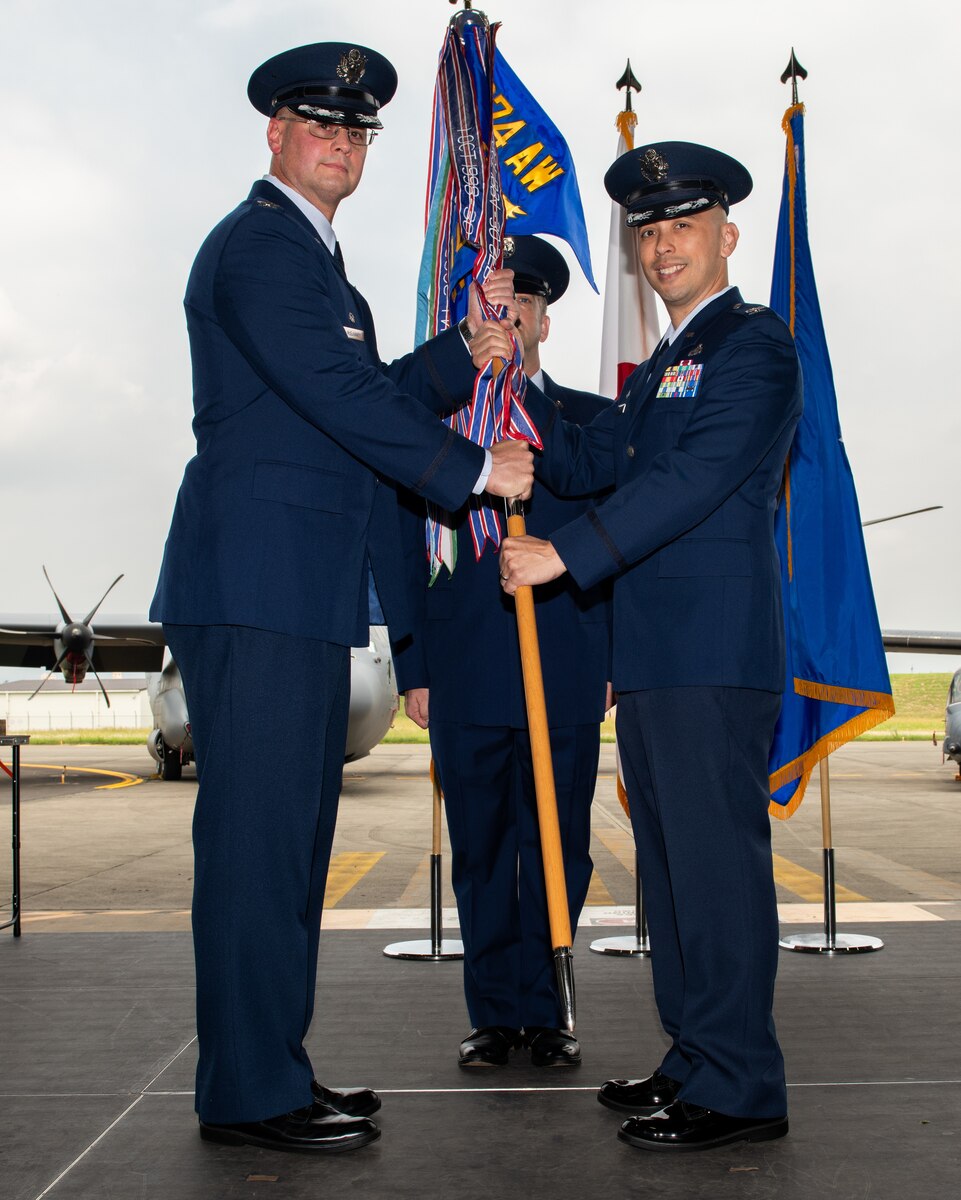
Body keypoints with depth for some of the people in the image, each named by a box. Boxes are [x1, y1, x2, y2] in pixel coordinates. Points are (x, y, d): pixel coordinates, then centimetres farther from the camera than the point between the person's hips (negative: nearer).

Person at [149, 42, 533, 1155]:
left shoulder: (313, 256, 25)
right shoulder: (256, 244, -7)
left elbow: (368, 399, 24)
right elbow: (336, 396, -16)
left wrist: (465, 353, 11)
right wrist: (474, 470, -11)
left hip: (303, 593, 10)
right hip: (254, 584, -10)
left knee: (292, 833, 12)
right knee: (254, 831, -7)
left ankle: (273, 1070, 22)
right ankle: (249, 1092, 2)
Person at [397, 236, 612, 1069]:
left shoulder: (595, 423, 11)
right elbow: (411, 556, 9)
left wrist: (622, 661, 1)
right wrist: (415, 671, 3)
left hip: (568, 678, 0)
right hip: (466, 679, 0)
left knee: (559, 849, 4)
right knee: (480, 853, 6)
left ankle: (543, 1012, 17)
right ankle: (495, 1014, 17)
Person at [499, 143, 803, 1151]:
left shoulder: (755, 345, -6)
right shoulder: (663, 364, 24)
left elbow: (692, 480, -18)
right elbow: (590, 461, 20)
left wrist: (565, 553, -20)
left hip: (714, 651, -10)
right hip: (649, 653, 10)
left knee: (716, 858, -6)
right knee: (669, 860, 14)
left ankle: (739, 1087, 3)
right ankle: (694, 1058, 26)